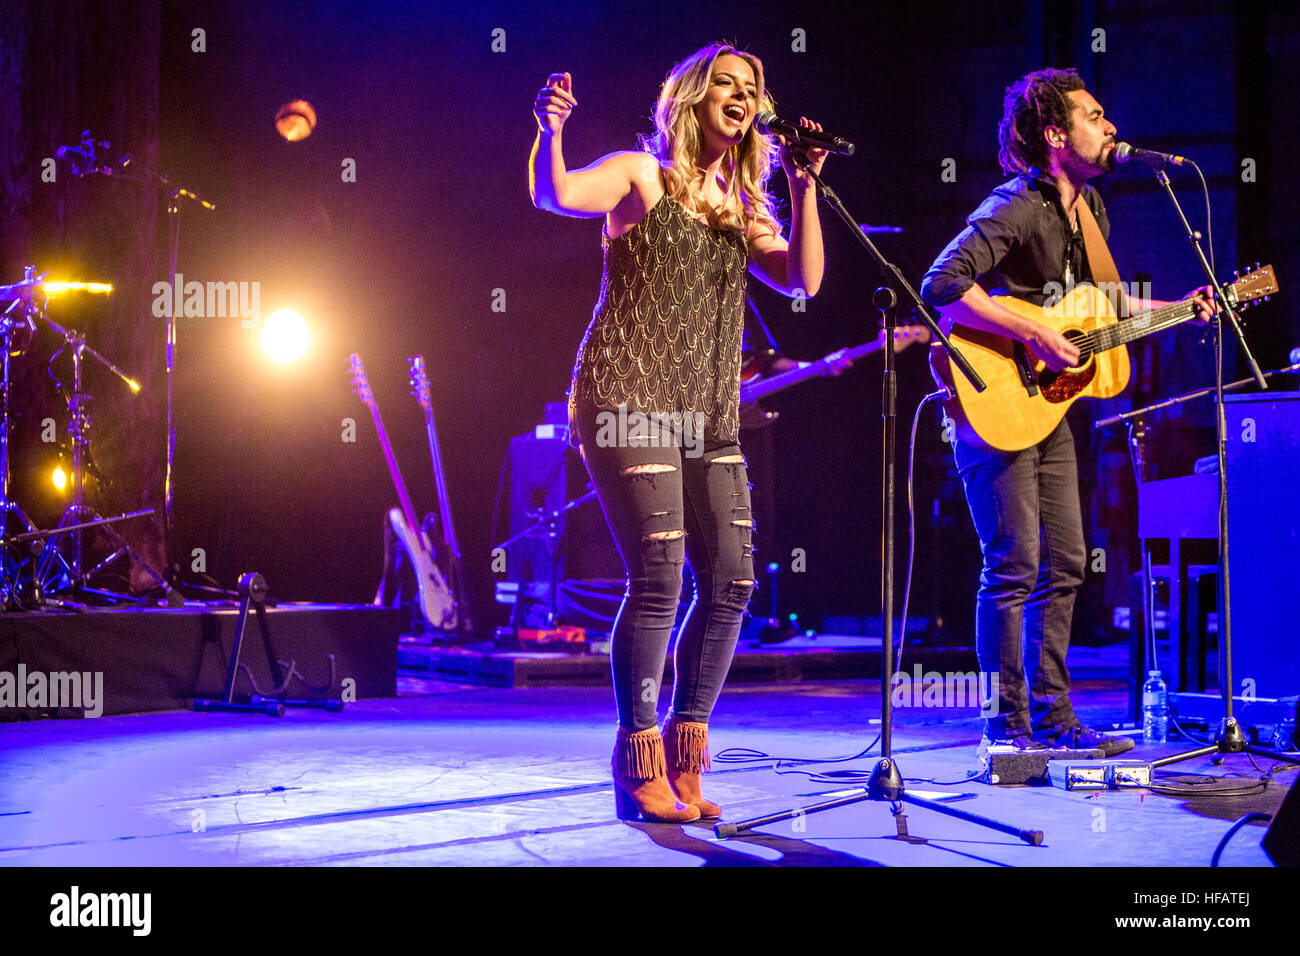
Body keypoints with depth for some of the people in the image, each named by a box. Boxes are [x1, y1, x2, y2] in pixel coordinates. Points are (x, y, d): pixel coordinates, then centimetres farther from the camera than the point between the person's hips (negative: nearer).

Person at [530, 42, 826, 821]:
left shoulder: (744, 211, 18)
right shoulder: (643, 176, 2)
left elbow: (803, 279, 4)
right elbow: (555, 195, -15)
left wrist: (804, 188, -4)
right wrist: (551, 130, -33)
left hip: (709, 417, 7)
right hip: (629, 401, -6)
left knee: (731, 582, 0)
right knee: (659, 578, -13)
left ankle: (683, 762, 13)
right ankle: (640, 769, -1)